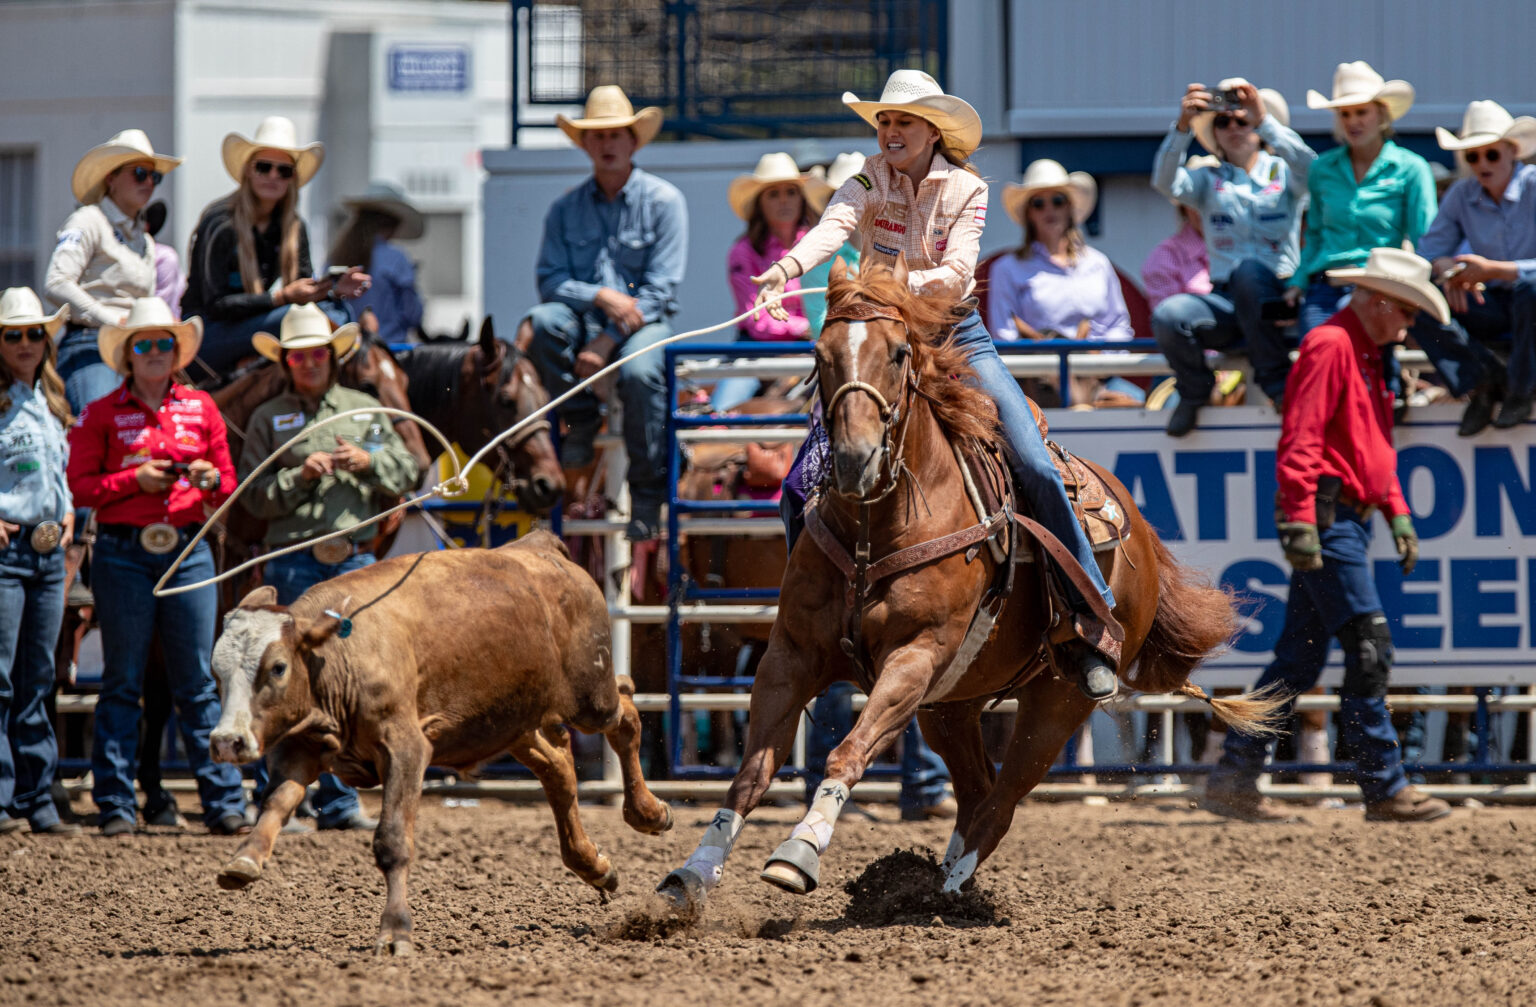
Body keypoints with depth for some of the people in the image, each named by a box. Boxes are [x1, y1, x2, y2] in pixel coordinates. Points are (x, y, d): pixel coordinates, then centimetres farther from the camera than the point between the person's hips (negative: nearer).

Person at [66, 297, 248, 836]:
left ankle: (224, 803, 2)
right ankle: (115, 804, 6)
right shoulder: (102, 414, 3)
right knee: (122, 684, 2)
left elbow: (229, 483, 15)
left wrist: (212, 480, -7)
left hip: (189, 550, 2)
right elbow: (80, 484, 0)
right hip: (123, 554, -2)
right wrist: (135, 479, -13)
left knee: (198, 684, 1)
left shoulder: (200, 408, 11)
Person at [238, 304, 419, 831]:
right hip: (295, 563, -3)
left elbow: (407, 474, 12)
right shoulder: (268, 419, 7)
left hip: (355, 558, 3)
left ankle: (339, 802, 9)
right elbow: (253, 495, 0)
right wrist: (301, 476, -15)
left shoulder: (366, 410, 15)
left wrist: (368, 462, -7)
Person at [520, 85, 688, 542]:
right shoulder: (566, 208, 7)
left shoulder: (664, 201, -3)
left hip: (646, 321, -3)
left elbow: (660, 289, -9)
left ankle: (648, 494, -20)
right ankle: (580, 420, -11)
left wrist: (608, 341, -18)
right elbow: (550, 280, 0)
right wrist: (600, 297, -21)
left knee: (640, 370, -36)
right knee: (541, 321, -30)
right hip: (585, 320, 3)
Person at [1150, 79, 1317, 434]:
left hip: (1275, 296, -2)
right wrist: (1182, 126, -21)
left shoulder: (1282, 173, 13)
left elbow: (1311, 170, -12)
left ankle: (1277, 379, -23)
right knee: (1168, 316, -29)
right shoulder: (1208, 179, 17)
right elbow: (1165, 182, -5)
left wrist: (1265, 121, -22)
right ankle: (1194, 390, 2)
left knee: (1248, 270, -37)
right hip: (1226, 301, 2)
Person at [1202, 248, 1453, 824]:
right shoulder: (1330, 345, -11)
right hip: (1328, 519, -10)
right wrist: (1299, 521, -25)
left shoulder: (1368, 356, 21)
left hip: (1349, 522, 10)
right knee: (1369, 649, -9)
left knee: (1301, 658, 10)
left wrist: (1397, 513, 19)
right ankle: (1384, 789, -6)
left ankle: (1234, 780, 13)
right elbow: (1299, 441, -19)